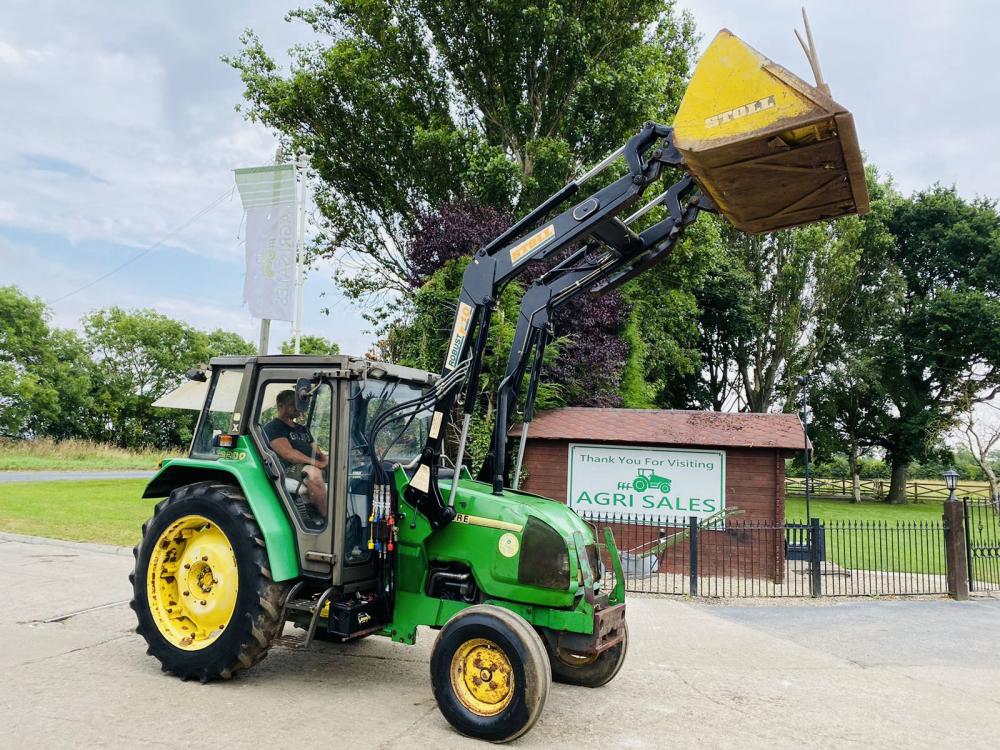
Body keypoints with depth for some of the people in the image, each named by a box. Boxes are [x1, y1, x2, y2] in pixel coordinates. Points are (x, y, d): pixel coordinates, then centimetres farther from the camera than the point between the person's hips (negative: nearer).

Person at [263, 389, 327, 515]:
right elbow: (288, 453, -11)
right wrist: (316, 463, -20)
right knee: (313, 472, -40)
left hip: (313, 466, 8)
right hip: (289, 468, -8)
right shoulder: (272, 427, 4)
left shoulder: (303, 429, 30)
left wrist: (325, 459, -3)